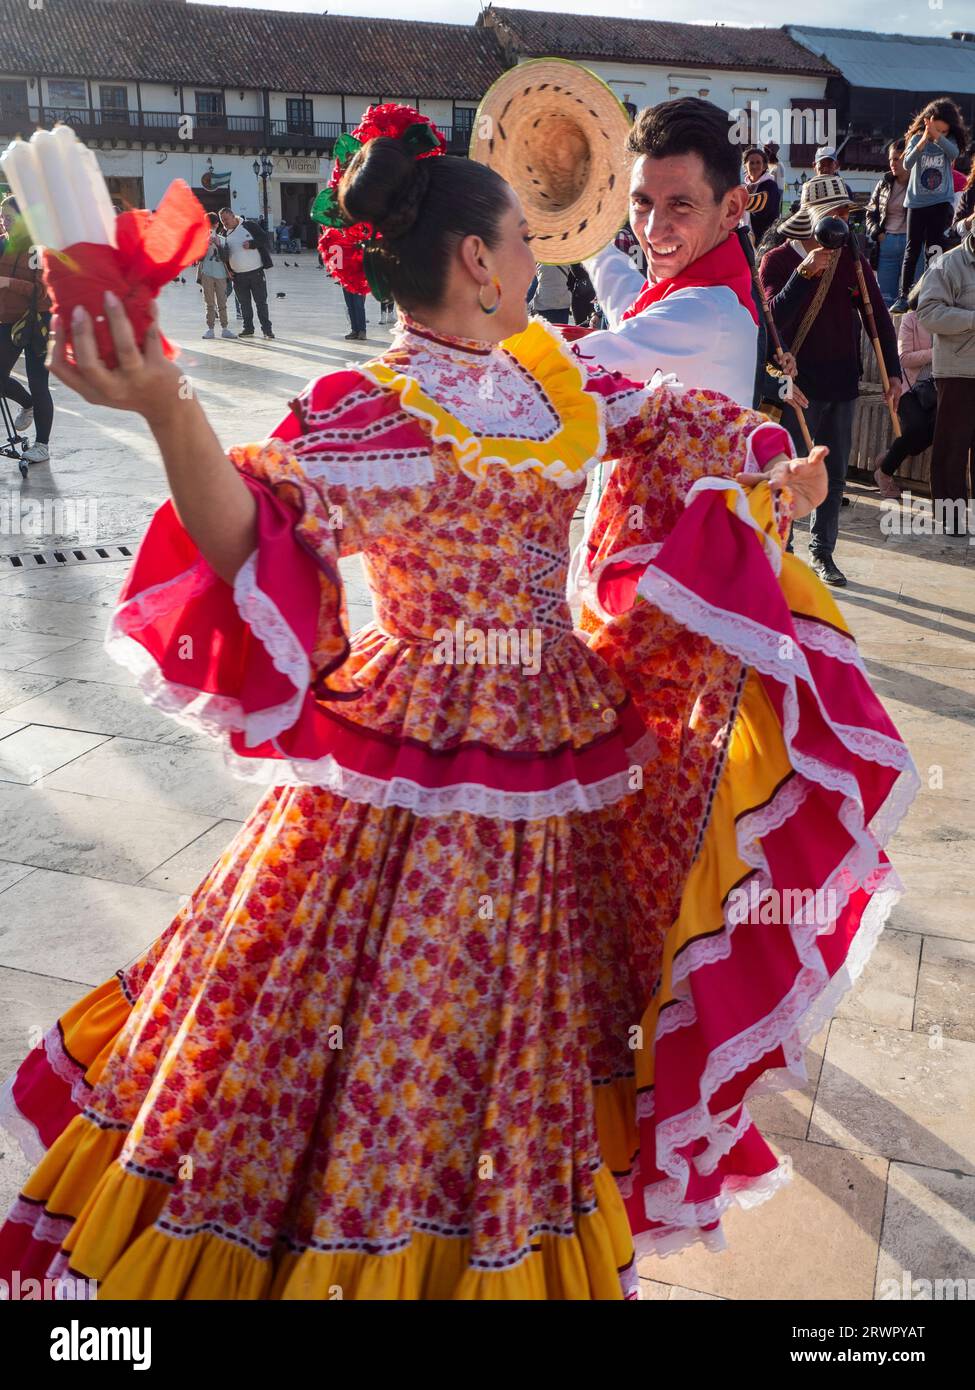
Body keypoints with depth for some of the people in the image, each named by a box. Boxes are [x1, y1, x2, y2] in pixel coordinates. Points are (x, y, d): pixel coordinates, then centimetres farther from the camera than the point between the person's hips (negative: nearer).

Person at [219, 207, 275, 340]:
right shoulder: (224, 234, 9)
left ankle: (267, 329, 1)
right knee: (244, 303, 9)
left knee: (261, 301, -2)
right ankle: (248, 328, 18)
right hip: (238, 275, 4)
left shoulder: (249, 225, -2)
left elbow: (264, 238, -4)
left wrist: (251, 244, -19)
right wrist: (227, 269, 1)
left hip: (256, 271, -4)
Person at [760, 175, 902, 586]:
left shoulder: (852, 260, 8)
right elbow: (772, 320, -19)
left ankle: (822, 550, 21)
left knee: (834, 473, 10)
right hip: (798, 383, -5)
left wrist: (893, 371, 5)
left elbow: (878, 314, 11)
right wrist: (805, 273, -28)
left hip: (842, 383, 5)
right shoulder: (778, 260, -5)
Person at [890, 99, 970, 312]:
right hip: (917, 202, 0)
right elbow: (907, 164, -16)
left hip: (941, 201, 0)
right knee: (912, 249, -1)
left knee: (934, 250, -5)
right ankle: (903, 296, -2)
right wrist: (923, 141, -31)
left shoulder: (950, 140, 2)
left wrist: (937, 135, -33)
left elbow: (953, 153, -20)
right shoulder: (917, 138, 0)